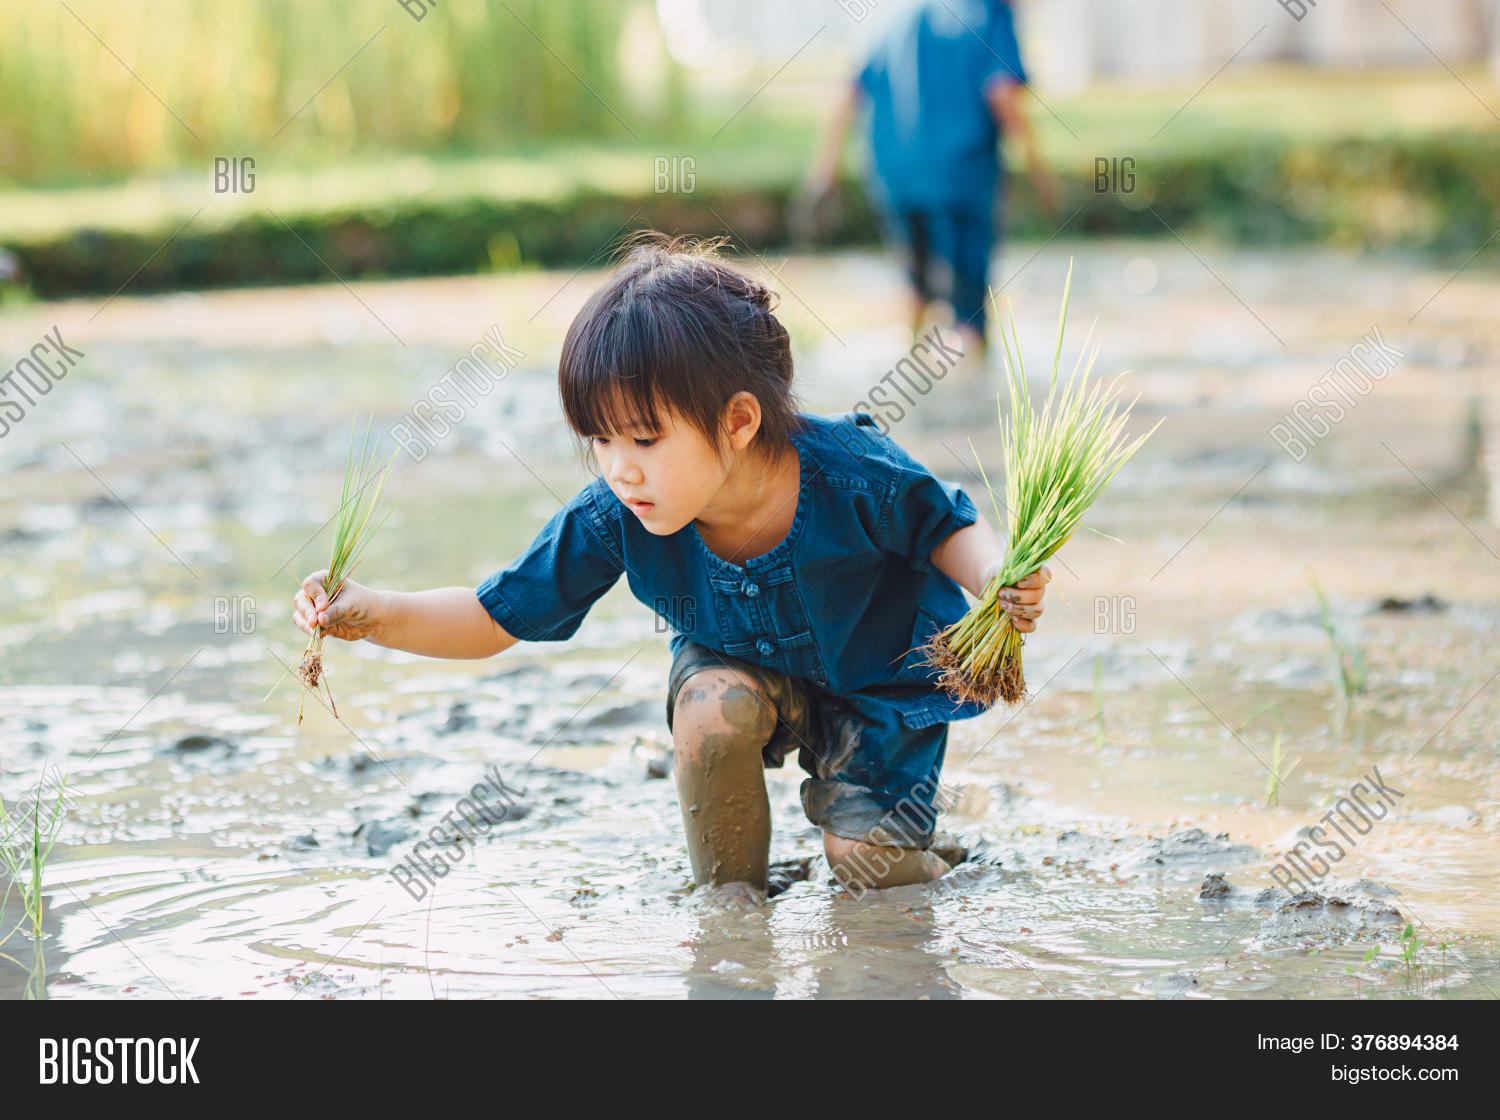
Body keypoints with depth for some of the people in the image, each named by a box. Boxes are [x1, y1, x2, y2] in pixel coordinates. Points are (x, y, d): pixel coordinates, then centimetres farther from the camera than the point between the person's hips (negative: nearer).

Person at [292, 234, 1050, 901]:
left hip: (874, 678, -3)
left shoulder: (849, 475, -35)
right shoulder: (612, 520, -28)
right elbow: (494, 618, -21)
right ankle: (727, 902, -5)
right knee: (709, 704, -30)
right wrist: (376, 615, -37)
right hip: (744, 666, 3)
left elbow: (948, 529, -15)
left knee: (867, 865, -14)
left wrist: (999, 578, -38)